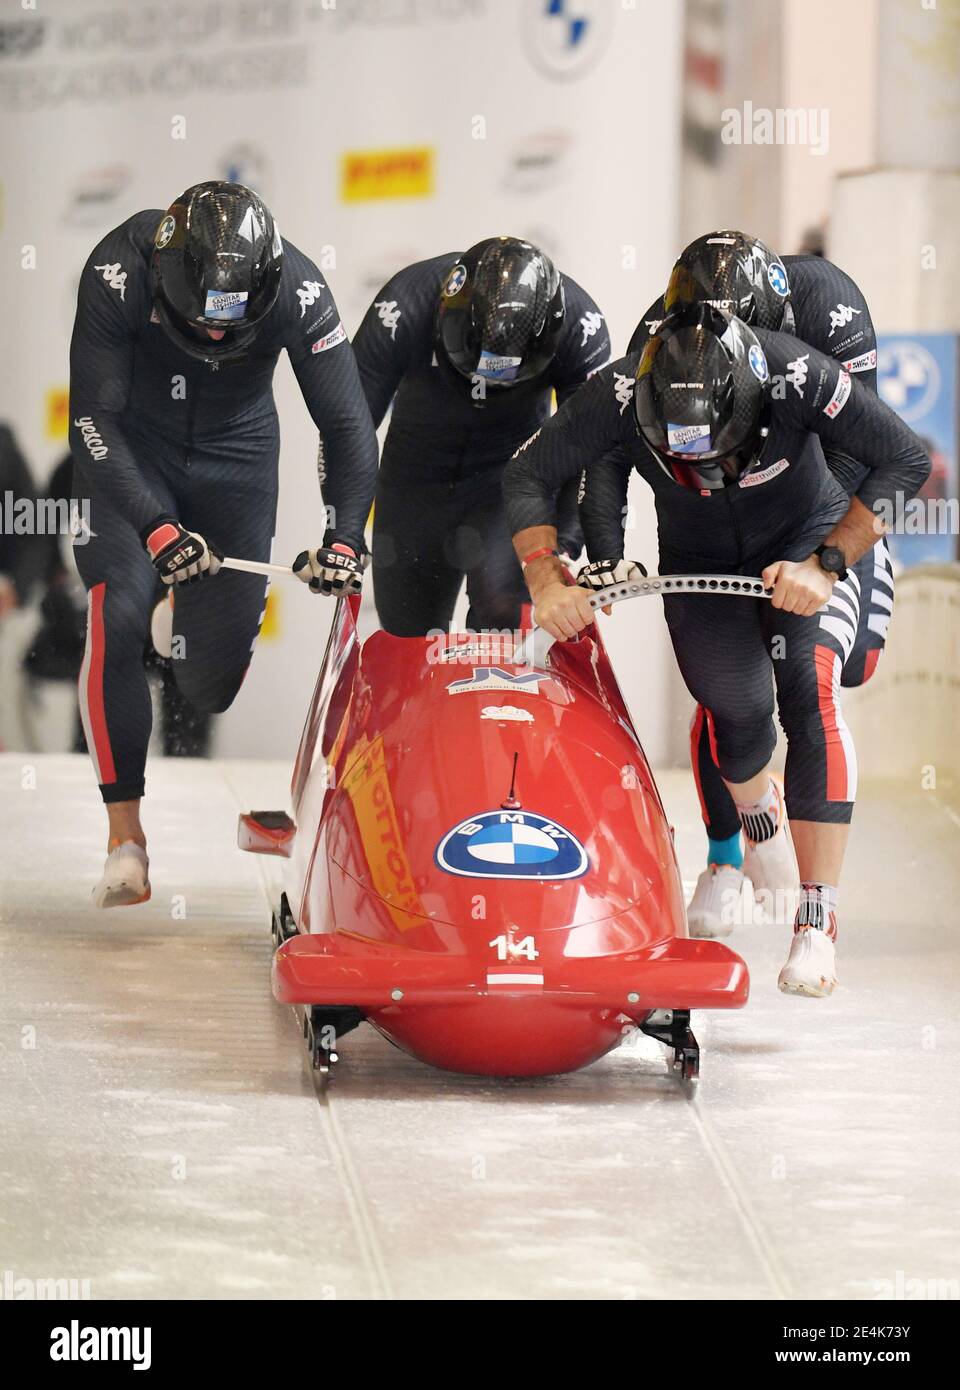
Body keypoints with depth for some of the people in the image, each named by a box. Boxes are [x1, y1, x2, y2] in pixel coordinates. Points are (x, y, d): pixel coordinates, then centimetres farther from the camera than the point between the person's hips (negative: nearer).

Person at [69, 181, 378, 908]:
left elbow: (348, 425, -18)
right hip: (128, 450, -1)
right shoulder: (120, 271, -29)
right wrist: (154, 526, -38)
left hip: (235, 450, 1)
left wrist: (344, 535, -31)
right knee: (118, 619, -24)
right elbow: (94, 421, -27)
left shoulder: (300, 293, -25)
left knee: (215, 681, -3)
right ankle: (125, 833, -14)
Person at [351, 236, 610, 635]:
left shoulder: (580, 323, -27)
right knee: (408, 629, 5)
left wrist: (564, 542, -25)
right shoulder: (404, 307, -29)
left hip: (511, 466, -1)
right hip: (418, 464, 1)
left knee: (501, 608, -22)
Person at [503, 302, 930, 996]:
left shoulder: (799, 377, -34)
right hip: (698, 563, 2)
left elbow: (906, 460, -23)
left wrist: (827, 566, -29)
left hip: (807, 547, -2)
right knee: (739, 710, -3)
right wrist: (548, 583, -30)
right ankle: (757, 824, 38)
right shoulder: (622, 393, -31)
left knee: (810, 692, -23)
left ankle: (818, 923, -26)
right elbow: (526, 477, -18)